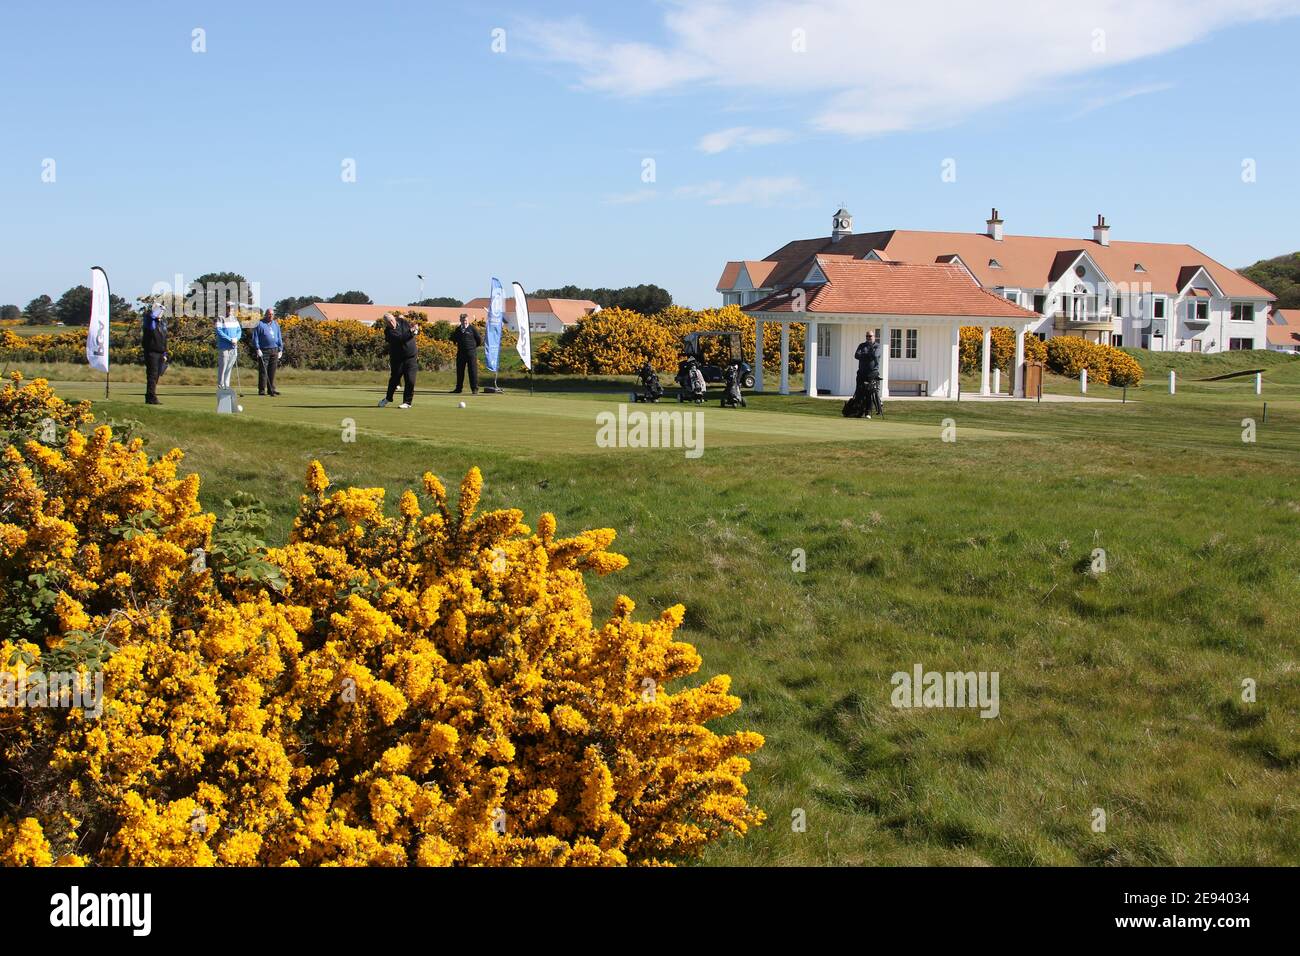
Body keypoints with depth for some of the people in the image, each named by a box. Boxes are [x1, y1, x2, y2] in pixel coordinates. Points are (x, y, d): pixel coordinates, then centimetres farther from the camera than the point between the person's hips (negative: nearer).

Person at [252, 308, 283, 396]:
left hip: (274, 351, 5)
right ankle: (261, 390, -4)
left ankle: (271, 389, 11)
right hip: (264, 351, -5)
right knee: (263, 371, -6)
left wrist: (280, 349, 13)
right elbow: (255, 338, -3)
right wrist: (257, 349, -11)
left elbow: (279, 338, 20)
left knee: (272, 372, 6)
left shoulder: (276, 324, 16)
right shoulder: (260, 324, 0)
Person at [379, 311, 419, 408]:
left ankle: (407, 402, 5)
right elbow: (400, 338, -29)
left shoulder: (402, 322, 1)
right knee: (394, 378, 10)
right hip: (397, 358, -2)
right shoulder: (388, 331, -14)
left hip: (410, 356, 2)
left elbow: (416, 331, 13)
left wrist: (416, 329, -7)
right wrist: (411, 332, -35)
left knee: (410, 380, -7)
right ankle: (389, 398, 34)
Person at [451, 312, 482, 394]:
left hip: (471, 352, -5)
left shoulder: (472, 329, -3)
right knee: (459, 371, 10)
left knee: (473, 370, -5)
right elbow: (453, 339, 21)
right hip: (461, 352, 5)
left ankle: (475, 389, -2)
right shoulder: (458, 329, 11)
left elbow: (480, 340, 1)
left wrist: (473, 346, 6)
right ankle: (458, 388, 18)